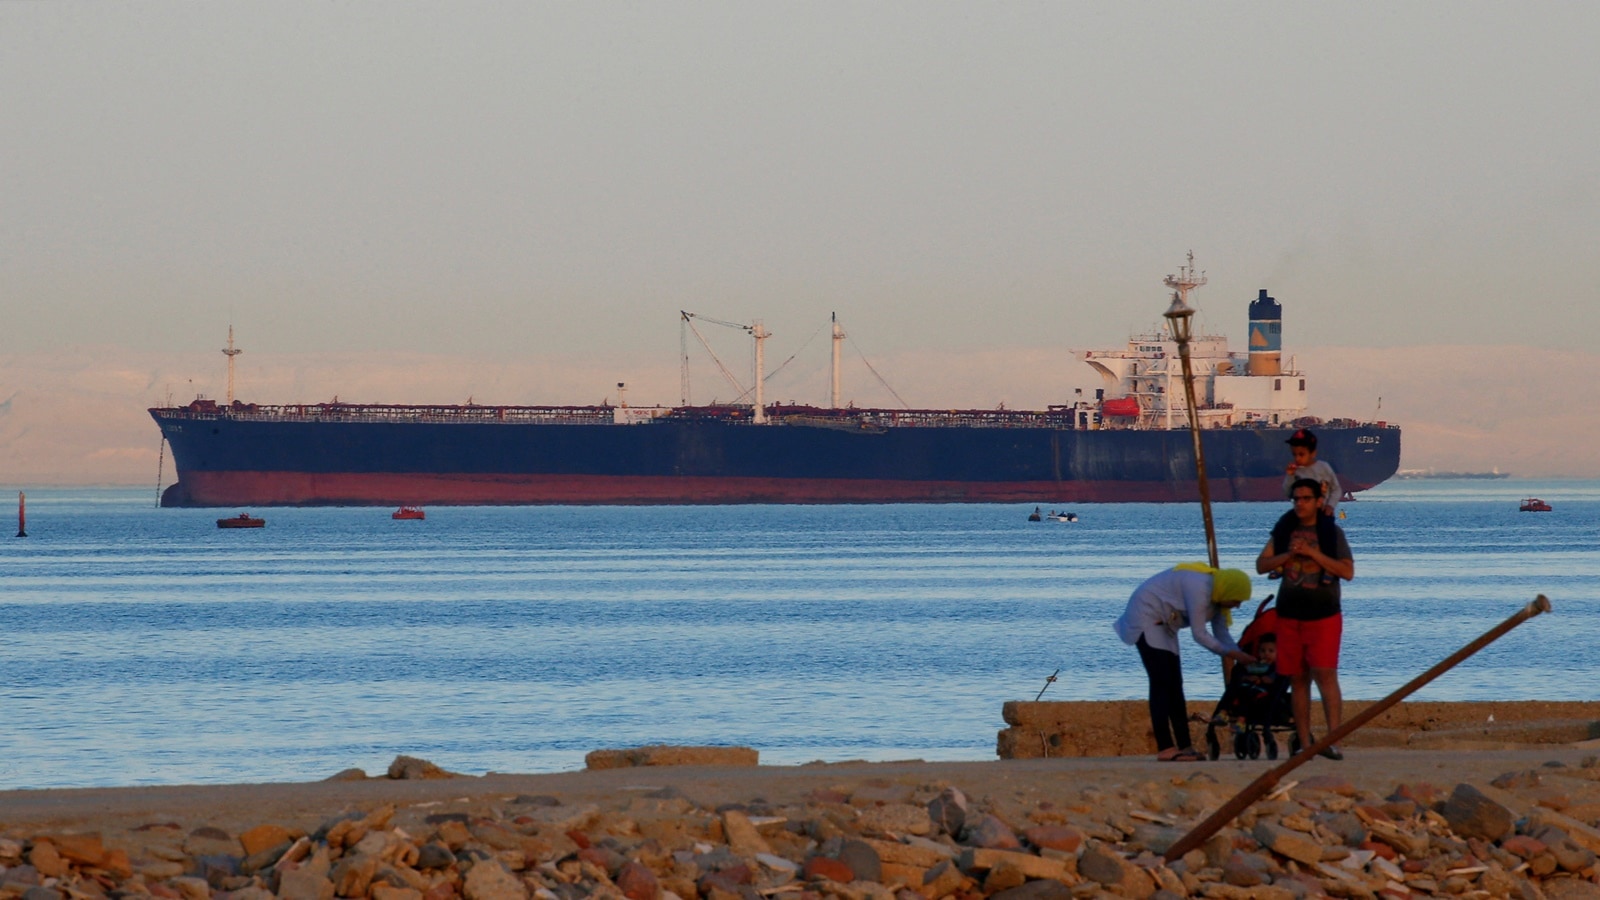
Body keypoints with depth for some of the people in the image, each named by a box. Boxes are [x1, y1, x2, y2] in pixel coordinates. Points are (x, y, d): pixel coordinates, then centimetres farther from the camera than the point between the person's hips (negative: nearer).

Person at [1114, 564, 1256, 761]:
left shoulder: (1217, 596, 0)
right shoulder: (1199, 589, -29)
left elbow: (1222, 634, 2)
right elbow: (1199, 635, -27)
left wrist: (1240, 655, -14)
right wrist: (1229, 653, -20)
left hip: (1164, 624, 10)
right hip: (1146, 616, -10)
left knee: (1174, 685, 5)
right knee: (1161, 683, -16)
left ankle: (1185, 746, 4)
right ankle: (1165, 748, -20)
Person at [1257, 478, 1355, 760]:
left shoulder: (1331, 532, 0)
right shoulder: (1283, 531, 11)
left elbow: (1348, 571, -8)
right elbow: (1262, 565, 8)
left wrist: (1313, 553, -15)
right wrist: (1288, 554, -9)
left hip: (1323, 615, -4)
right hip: (1289, 615, 4)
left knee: (1325, 674, -15)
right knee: (1298, 679, 4)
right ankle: (1304, 744, 7)